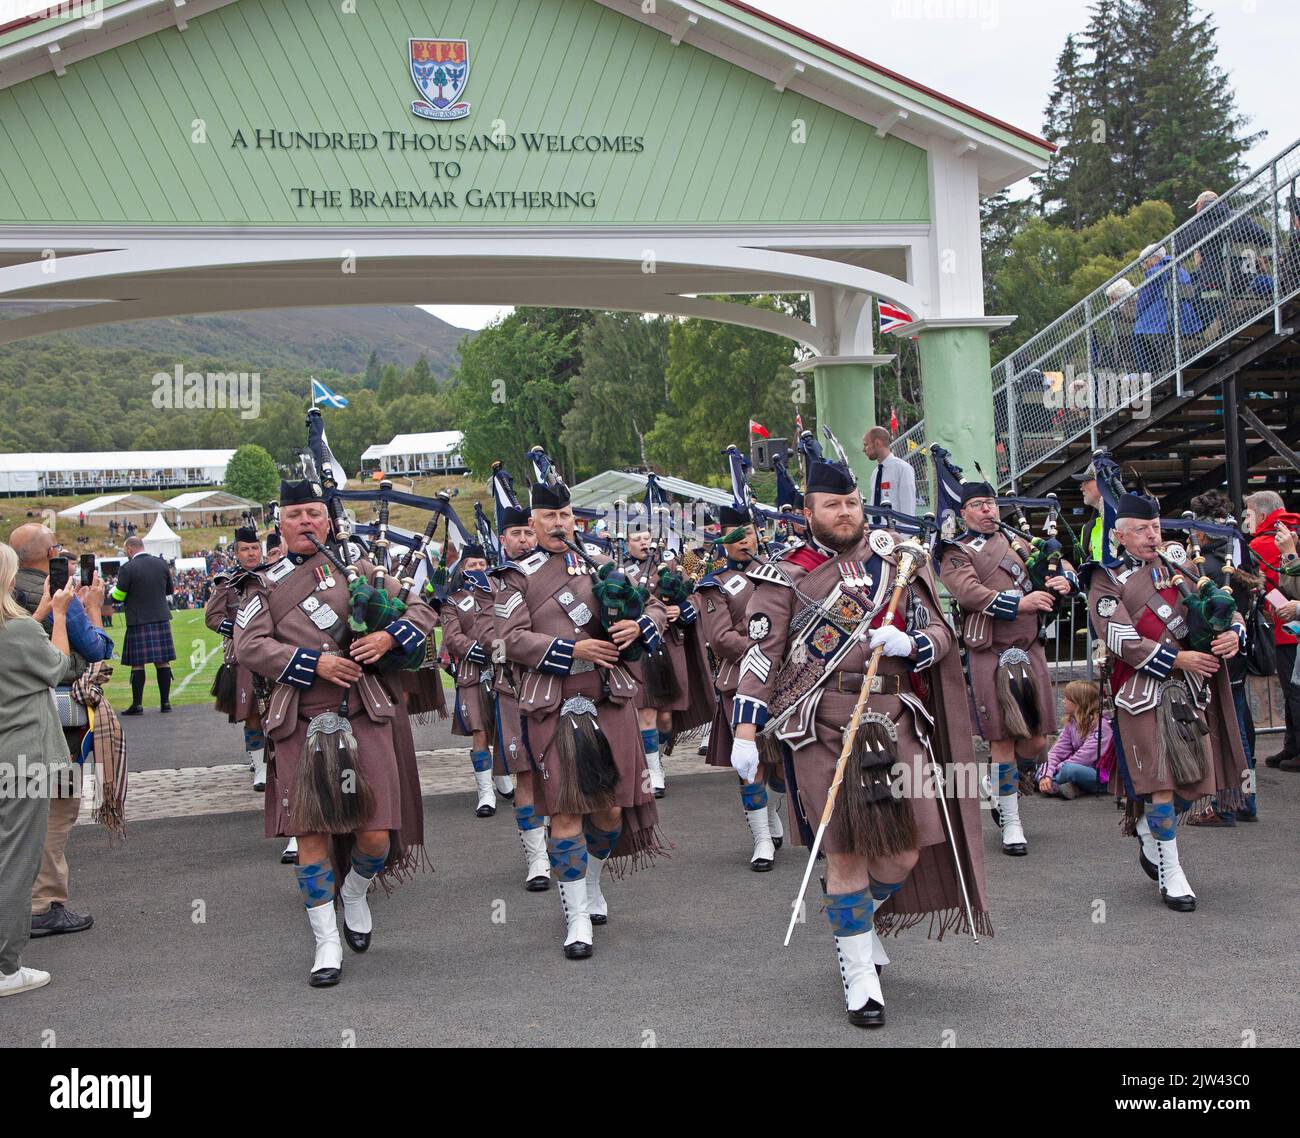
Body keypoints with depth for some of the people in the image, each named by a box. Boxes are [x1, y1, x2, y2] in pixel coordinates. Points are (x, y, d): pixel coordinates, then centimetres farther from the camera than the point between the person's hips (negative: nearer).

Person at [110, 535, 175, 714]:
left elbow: (117, 597, -7)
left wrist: (113, 590, 14)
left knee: (137, 664, 1)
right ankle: (165, 702, 10)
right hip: (161, 618, 5)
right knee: (162, 661, 8)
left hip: (139, 621, -5)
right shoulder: (161, 564, 5)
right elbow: (170, 590, 16)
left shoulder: (127, 569, -11)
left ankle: (137, 704, 3)